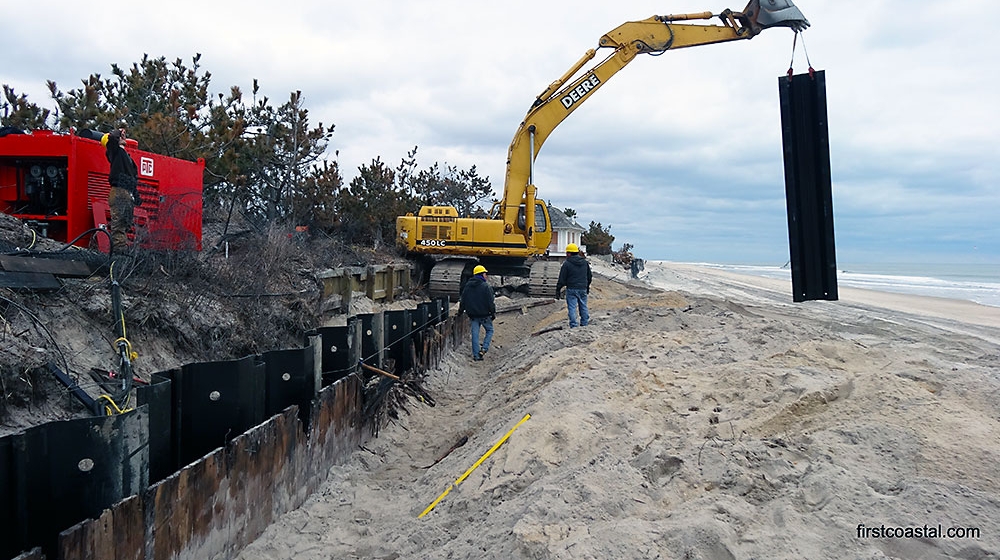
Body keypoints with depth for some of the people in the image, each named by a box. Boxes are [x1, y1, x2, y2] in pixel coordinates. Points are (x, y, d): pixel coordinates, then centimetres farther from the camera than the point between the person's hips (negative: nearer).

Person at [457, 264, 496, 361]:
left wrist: (460, 311, 22)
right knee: (490, 330, 14)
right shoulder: (486, 287, -12)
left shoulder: (467, 286, 6)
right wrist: (493, 313, -3)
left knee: (475, 334, 8)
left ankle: (476, 355, 9)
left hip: (473, 315, 5)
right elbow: (490, 302, -13)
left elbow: (462, 300, 12)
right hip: (484, 315, -5)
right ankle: (484, 348, -2)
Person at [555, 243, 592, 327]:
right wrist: (587, 287, 29)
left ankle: (574, 326, -5)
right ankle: (584, 324, 19)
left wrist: (558, 290, -1)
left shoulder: (566, 263, -9)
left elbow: (562, 279, -9)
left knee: (572, 308, -2)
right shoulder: (585, 262, 9)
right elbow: (590, 276, 17)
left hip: (571, 289, -5)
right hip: (583, 289, 5)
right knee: (583, 307, 14)